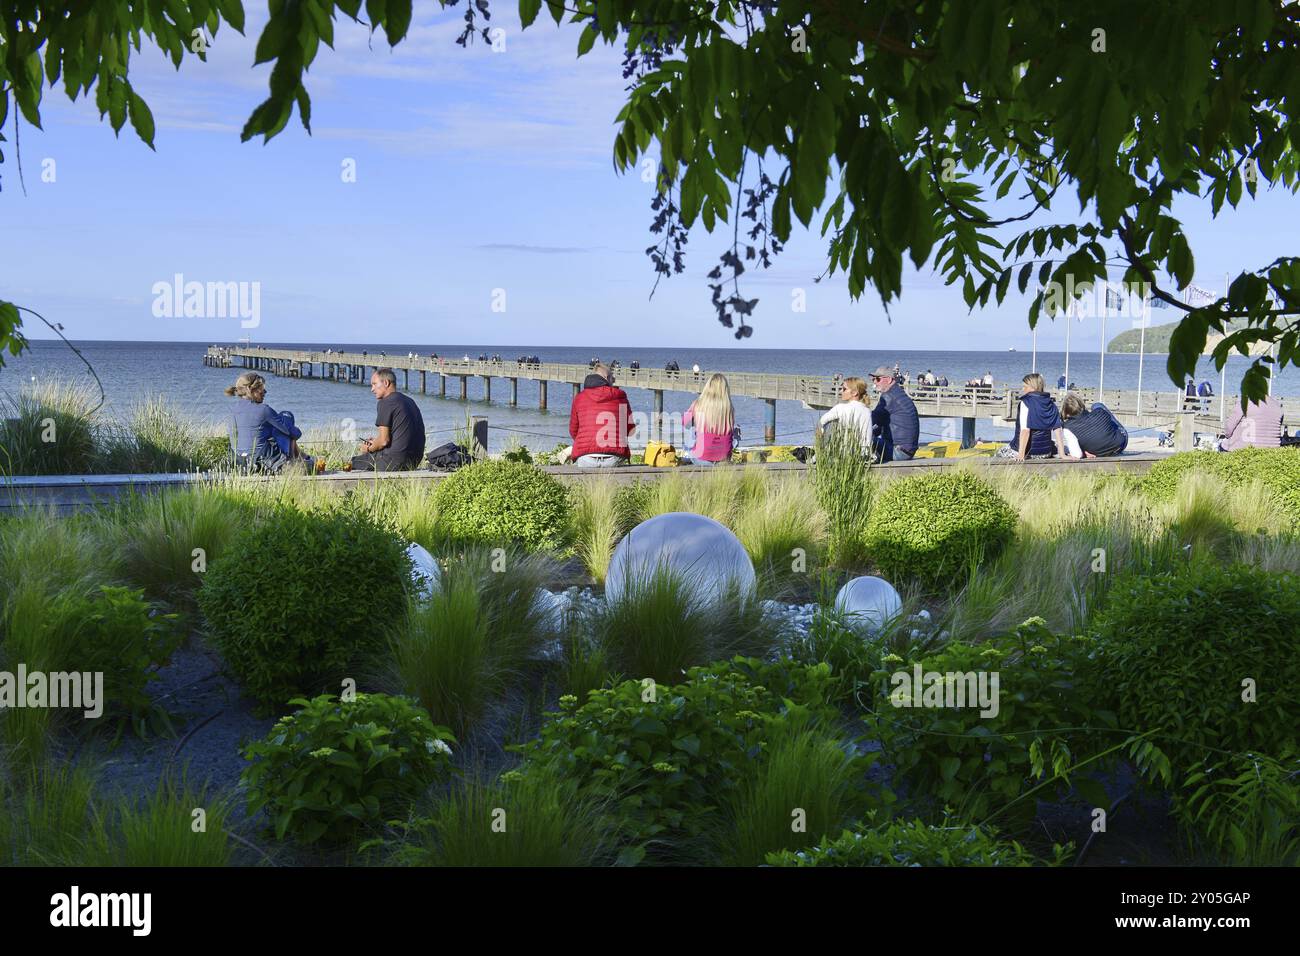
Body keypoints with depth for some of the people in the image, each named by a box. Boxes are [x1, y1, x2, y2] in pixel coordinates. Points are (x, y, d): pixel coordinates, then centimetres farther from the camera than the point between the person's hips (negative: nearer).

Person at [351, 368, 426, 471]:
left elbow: (384, 441, -15)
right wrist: (375, 441, 22)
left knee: (353, 463, 6)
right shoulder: (409, 401, 15)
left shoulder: (385, 403, -12)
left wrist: (369, 449, 4)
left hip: (396, 462, -9)